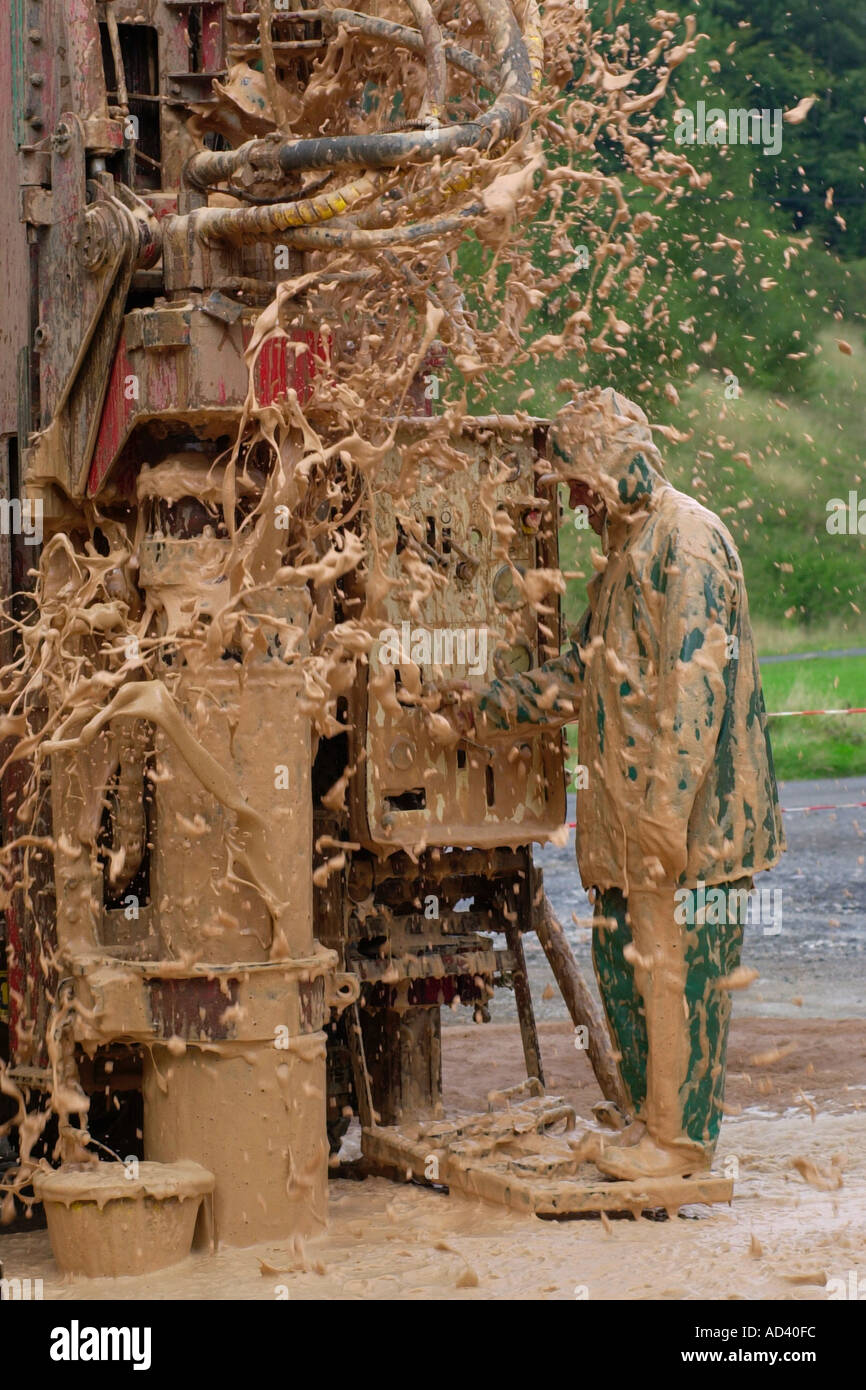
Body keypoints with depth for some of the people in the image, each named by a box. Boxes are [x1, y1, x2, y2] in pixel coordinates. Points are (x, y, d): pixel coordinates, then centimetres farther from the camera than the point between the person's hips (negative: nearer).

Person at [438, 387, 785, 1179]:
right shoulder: (628, 550, 18)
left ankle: (681, 1139, 3)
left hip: (690, 816, -10)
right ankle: (657, 1121, 21)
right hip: (629, 819, 10)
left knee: (675, 969, -5)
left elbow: (693, 684, -21)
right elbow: (582, 675, 29)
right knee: (626, 965, 12)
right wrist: (489, 710, 26)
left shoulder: (687, 541, -14)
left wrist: (666, 811, -23)